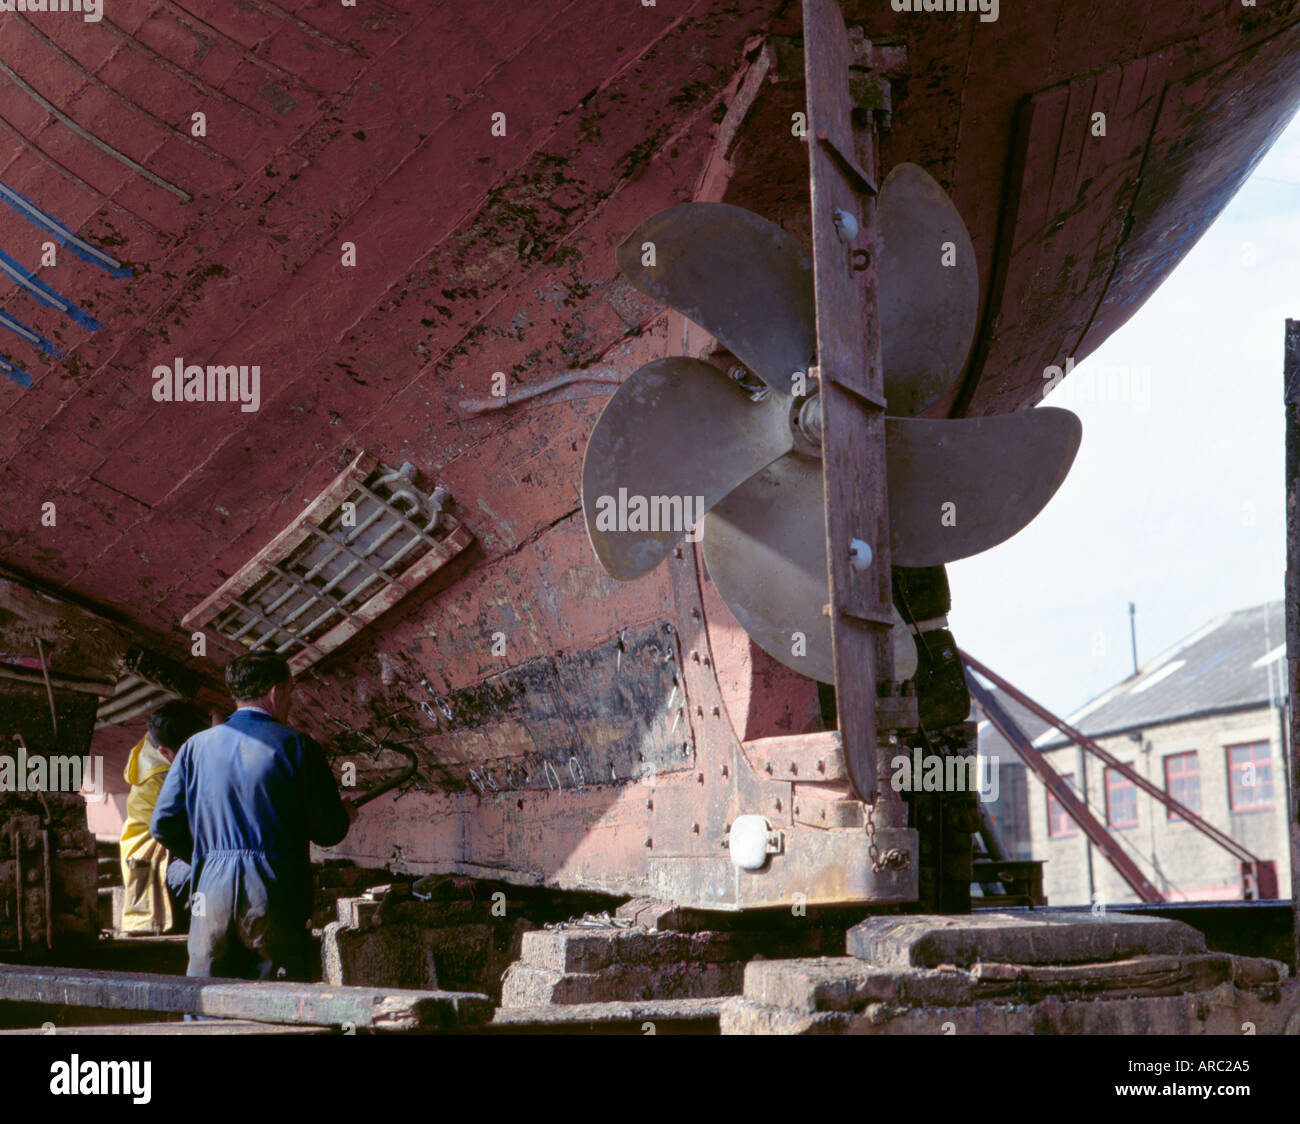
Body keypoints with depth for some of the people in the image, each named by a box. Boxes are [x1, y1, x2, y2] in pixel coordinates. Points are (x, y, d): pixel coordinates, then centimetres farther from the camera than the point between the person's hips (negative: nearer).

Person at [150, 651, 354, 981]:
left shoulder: (196, 746, 9)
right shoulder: (295, 746, -2)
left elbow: (164, 825, 7)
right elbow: (329, 831, -2)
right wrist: (347, 815, 22)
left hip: (212, 893, 3)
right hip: (275, 896, -3)